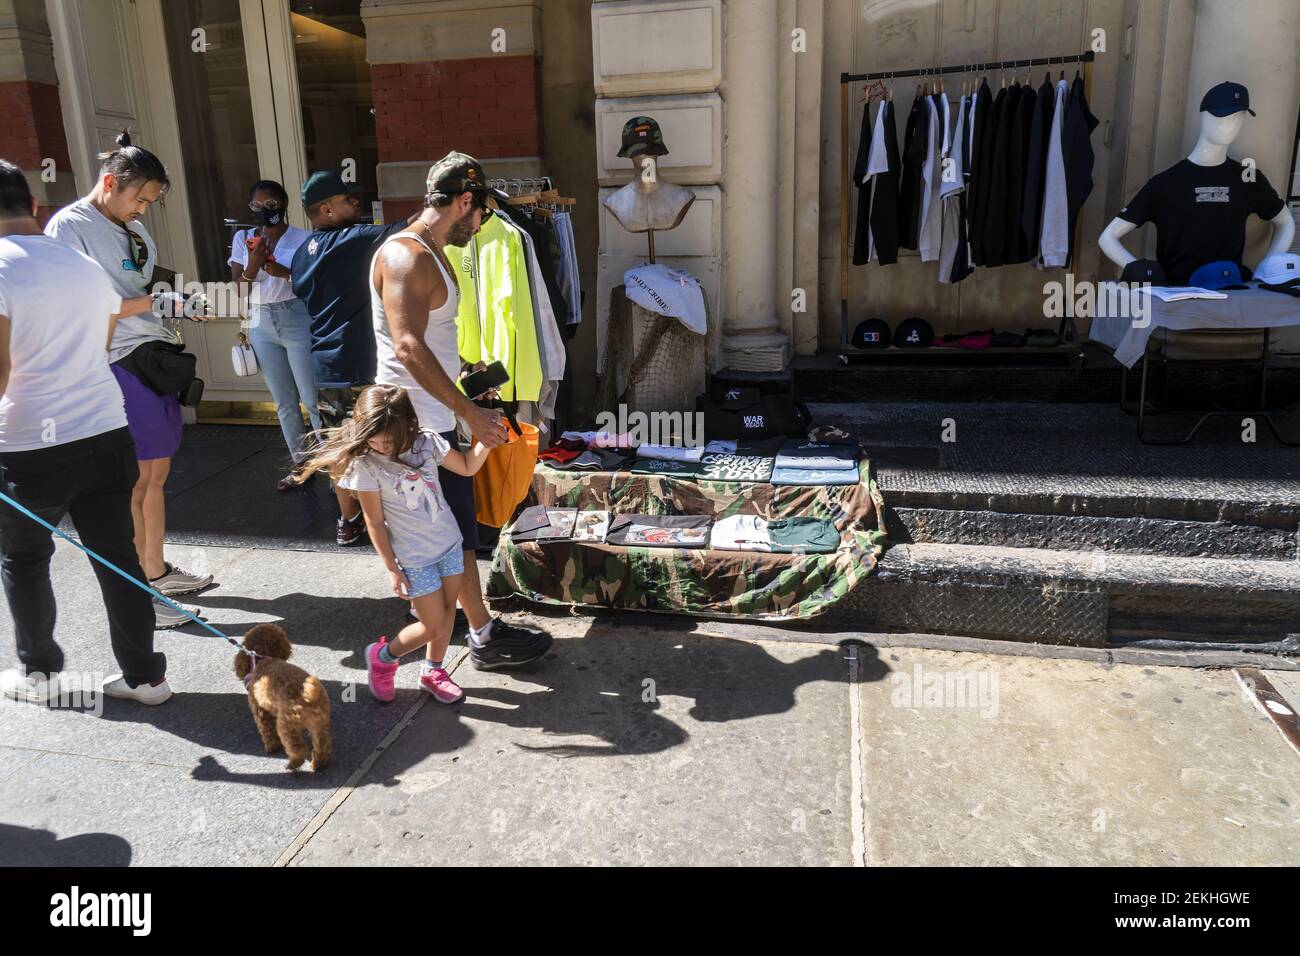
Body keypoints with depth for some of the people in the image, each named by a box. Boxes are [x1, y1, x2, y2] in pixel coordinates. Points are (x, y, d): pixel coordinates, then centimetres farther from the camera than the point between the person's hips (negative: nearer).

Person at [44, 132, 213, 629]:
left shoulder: (133, 226, 16)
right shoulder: (69, 227, -9)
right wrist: (146, 302, -19)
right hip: (118, 366, -8)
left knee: (157, 474, 15)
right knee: (133, 484, -4)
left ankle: (157, 572, 28)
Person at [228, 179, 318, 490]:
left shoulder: (303, 238, -6)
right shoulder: (242, 239, 6)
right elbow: (236, 288, 3)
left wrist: (285, 273, -23)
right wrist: (253, 265, -15)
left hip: (297, 321, -5)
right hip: (261, 325, 5)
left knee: (313, 399, -3)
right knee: (284, 402, 12)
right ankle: (301, 464, 23)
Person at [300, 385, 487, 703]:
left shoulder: (427, 442, -9)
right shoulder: (365, 465, -19)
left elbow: (467, 466, 4)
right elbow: (375, 522, -12)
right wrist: (392, 568, -8)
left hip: (450, 545, 5)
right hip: (415, 559, -5)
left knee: (448, 612, 15)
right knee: (432, 627, 2)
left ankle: (433, 671, 38)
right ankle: (383, 656, 29)